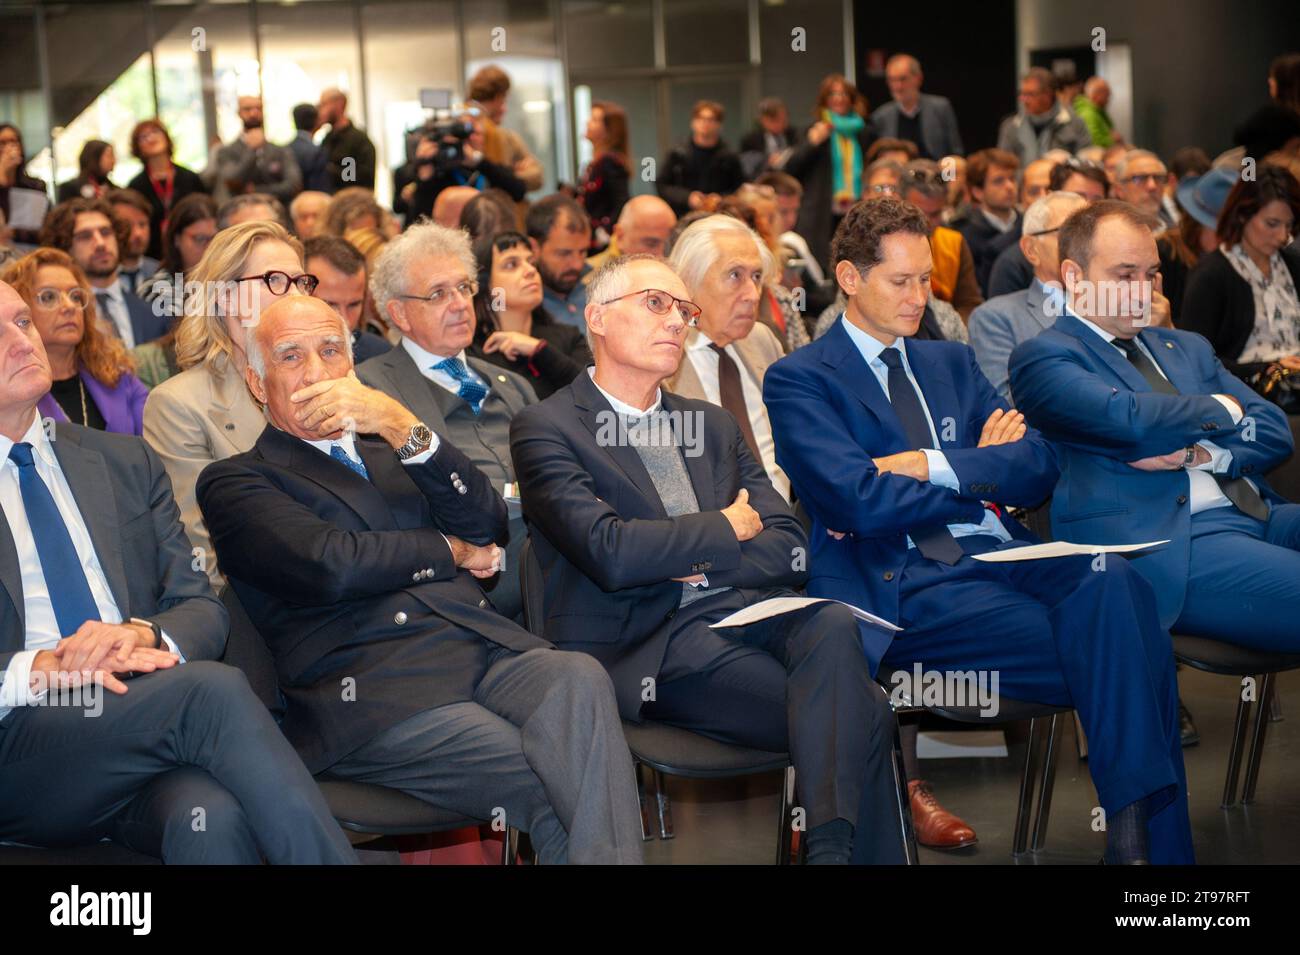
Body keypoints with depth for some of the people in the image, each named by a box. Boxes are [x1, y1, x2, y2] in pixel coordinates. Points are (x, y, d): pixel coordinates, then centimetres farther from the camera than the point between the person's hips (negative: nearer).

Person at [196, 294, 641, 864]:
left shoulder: (389, 452, 29)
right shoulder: (235, 482, 12)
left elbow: (487, 526, 10)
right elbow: (329, 566, -8)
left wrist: (400, 425, -3)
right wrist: (450, 551, 6)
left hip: (484, 647, 5)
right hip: (368, 686, -5)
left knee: (577, 681, -31)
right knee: (554, 788, -29)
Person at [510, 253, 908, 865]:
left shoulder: (713, 425, 22)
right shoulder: (546, 428, 1)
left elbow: (787, 547, 13)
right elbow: (609, 552, -15)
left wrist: (700, 563, -7)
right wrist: (724, 529, -1)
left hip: (746, 609, 6)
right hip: (648, 642, -5)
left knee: (831, 623, -32)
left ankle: (831, 845, -35)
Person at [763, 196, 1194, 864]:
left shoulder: (952, 363, 25)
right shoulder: (798, 381, 5)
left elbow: (1037, 466, 11)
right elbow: (857, 501, -11)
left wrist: (935, 465, -6)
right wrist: (981, 471, 1)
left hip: (999, 556, 6)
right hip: (901, 583, -6)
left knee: (1111, 581, -29)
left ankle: (1145, 829, -27)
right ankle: (1138, 833, -18)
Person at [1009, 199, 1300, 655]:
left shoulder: (1187, 347, 28)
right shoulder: (1043, 357, 4)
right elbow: (1129, 420, -14)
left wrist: (1202, 454, -5)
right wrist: (1222, 410, 5)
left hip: (1262, 515, 8)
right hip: (1166, 541, -8)